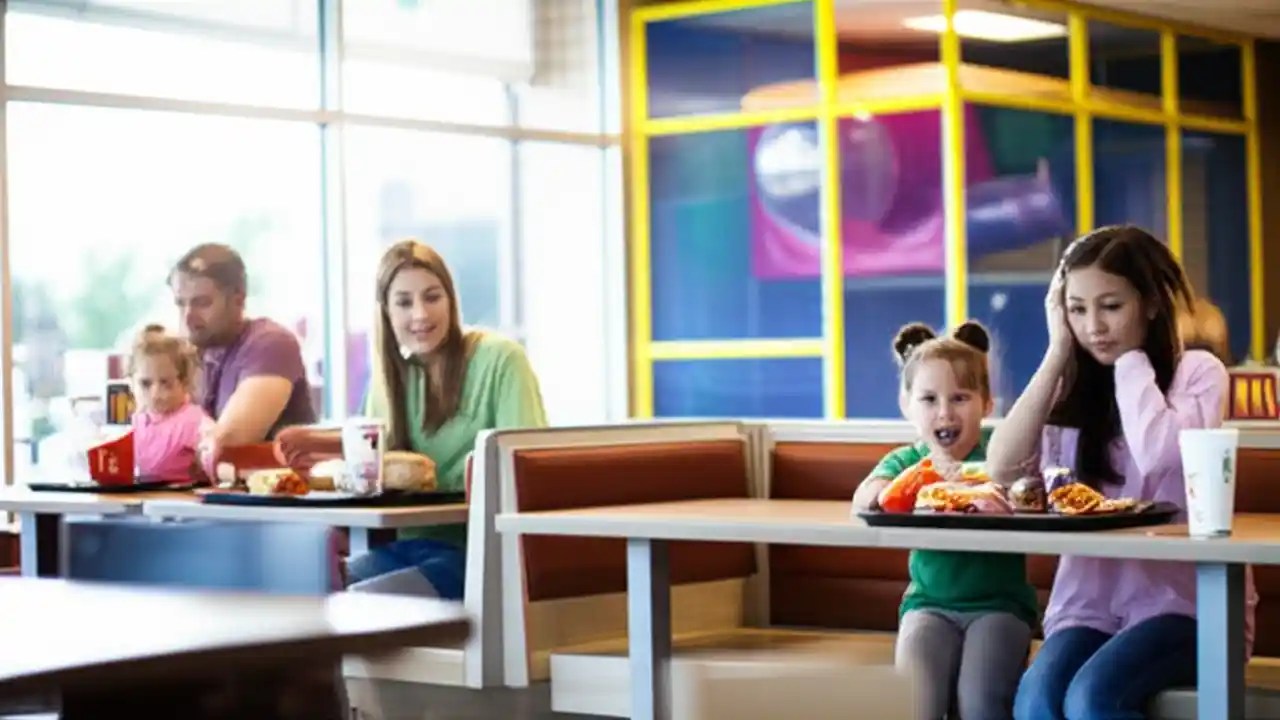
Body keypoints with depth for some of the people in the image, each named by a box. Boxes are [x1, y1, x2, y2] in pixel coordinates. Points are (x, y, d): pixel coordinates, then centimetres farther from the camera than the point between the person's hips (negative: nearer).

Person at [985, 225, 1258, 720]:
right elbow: (1002, 468, -7)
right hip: (1091, 601, 3)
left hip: (1185, 600, -3)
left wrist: (1129, 357, -7)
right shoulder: (1072, 386, 10)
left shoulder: (1198, 372, -1)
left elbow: (1158, 455, -22)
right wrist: (1058, 352, -4)